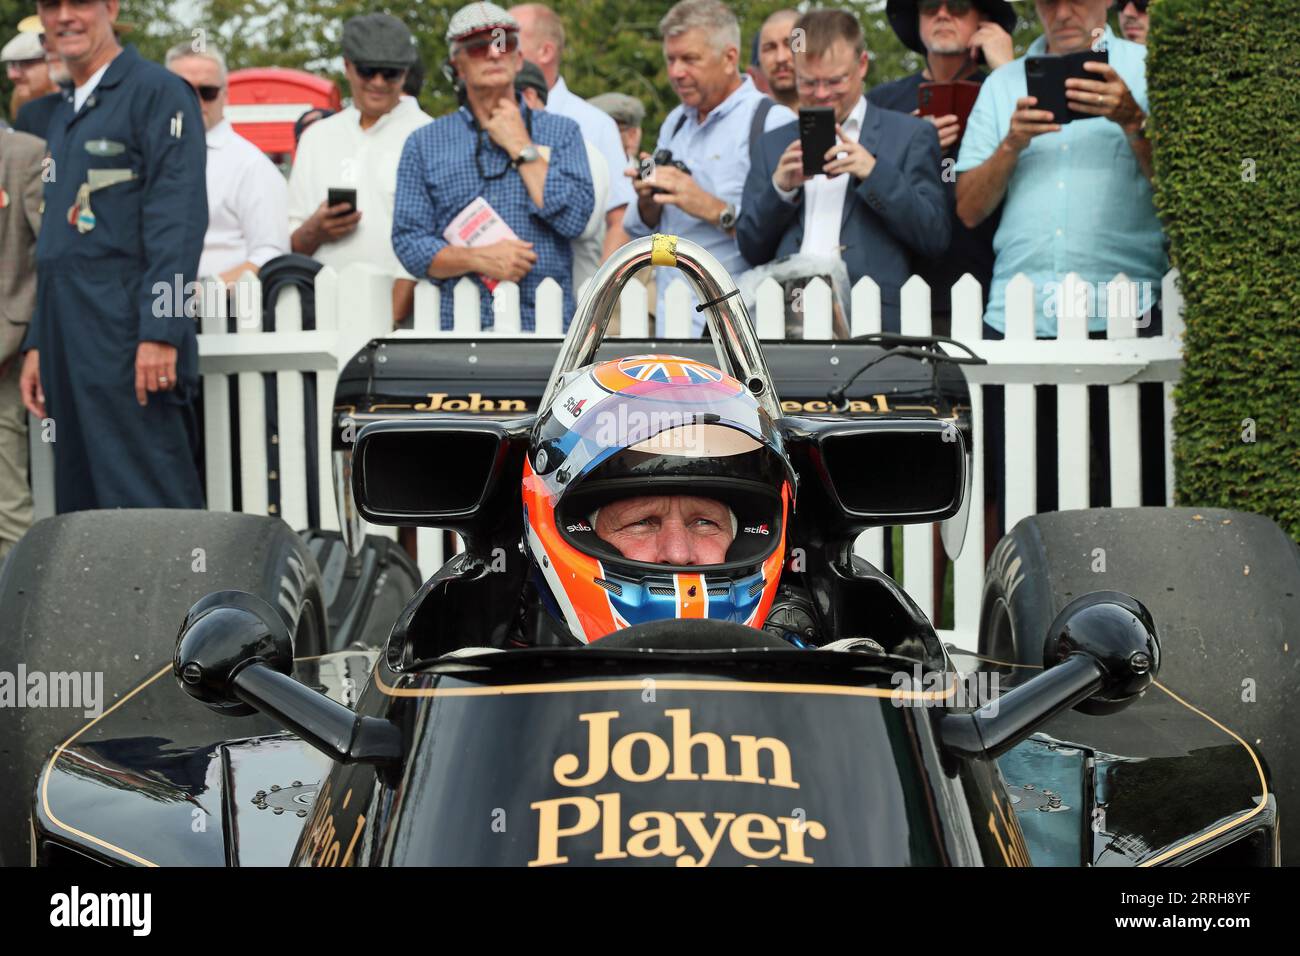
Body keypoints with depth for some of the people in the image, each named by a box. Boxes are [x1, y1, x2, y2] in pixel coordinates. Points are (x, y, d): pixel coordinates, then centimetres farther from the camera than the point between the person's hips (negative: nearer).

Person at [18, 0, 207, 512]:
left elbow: (179, 218, -13)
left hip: (127, 341, -8)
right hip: (71, 343, 8)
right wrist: (37, 344, 19)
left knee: (146, 503, -10)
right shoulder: (65, 115, 22)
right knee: (80, 504, 8)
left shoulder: (157, 92, -4)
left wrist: (160, 334, -21)